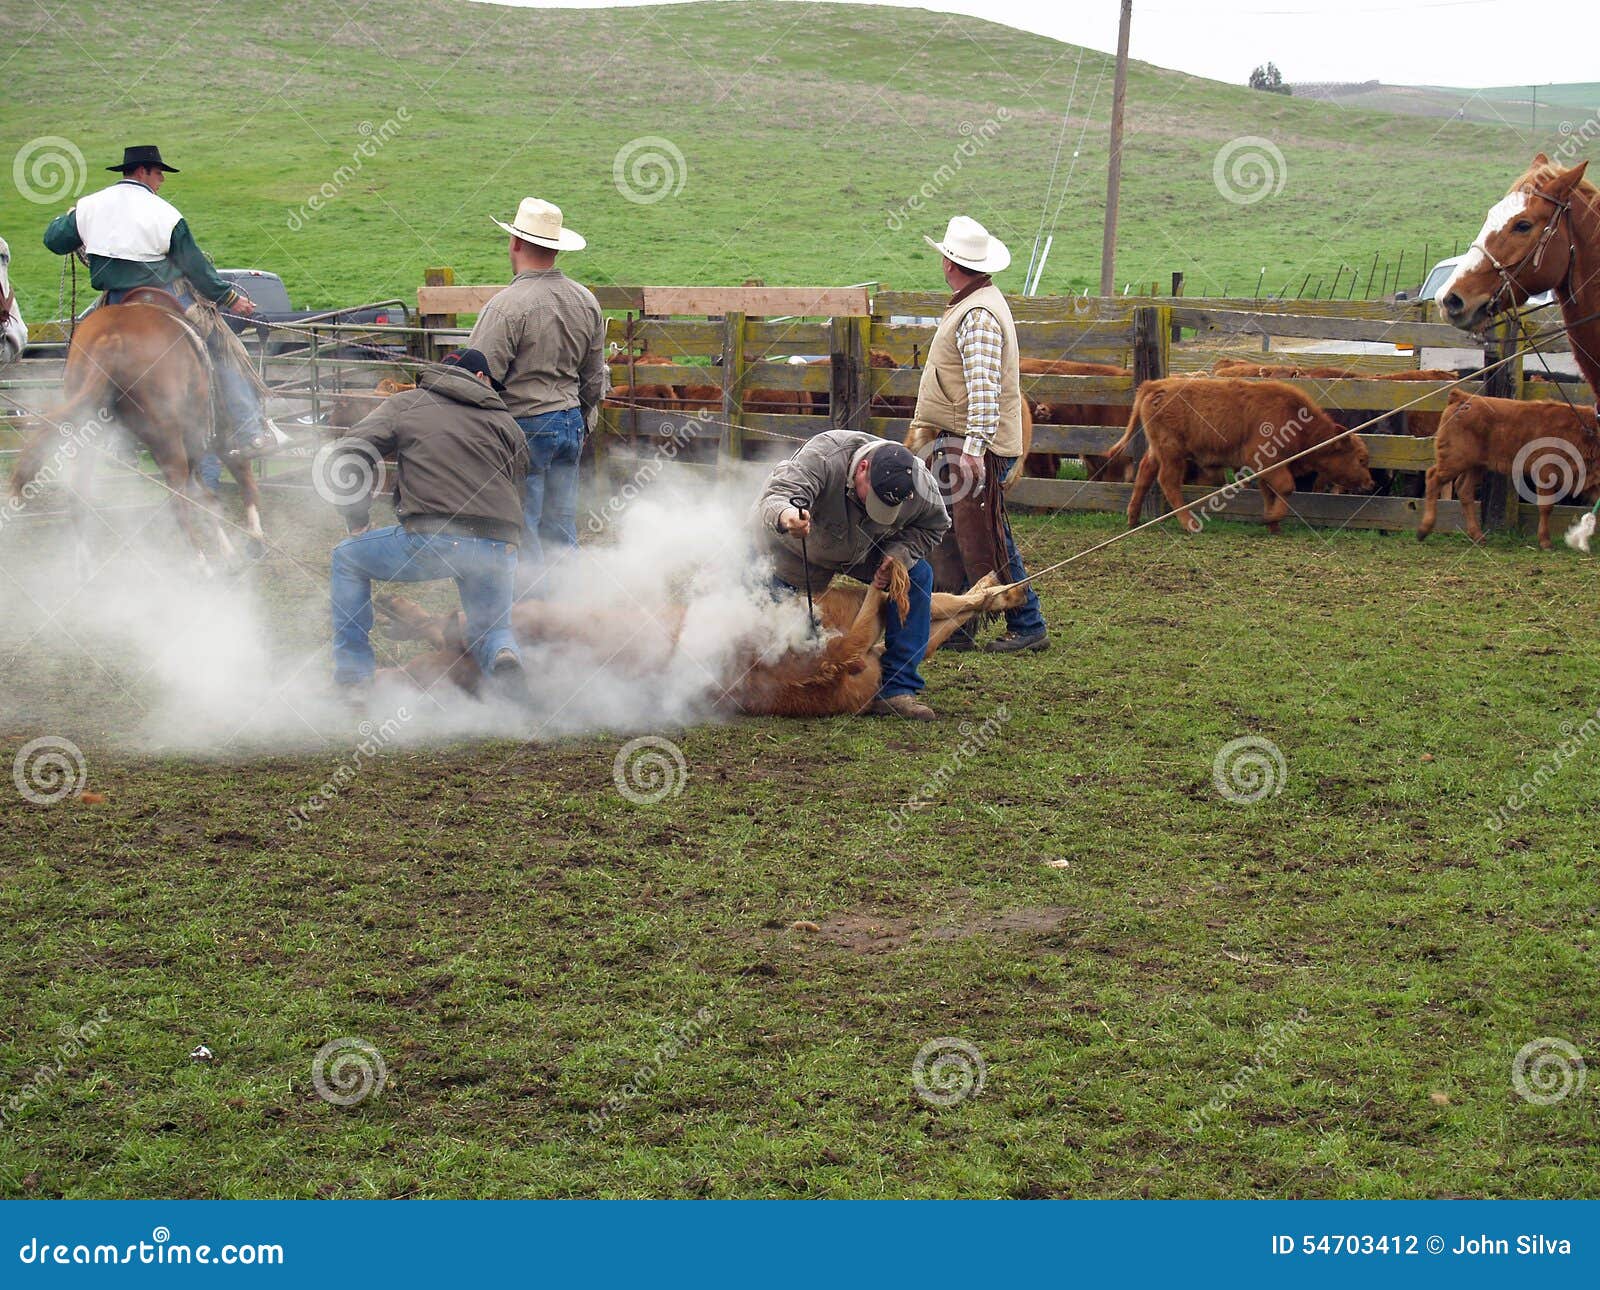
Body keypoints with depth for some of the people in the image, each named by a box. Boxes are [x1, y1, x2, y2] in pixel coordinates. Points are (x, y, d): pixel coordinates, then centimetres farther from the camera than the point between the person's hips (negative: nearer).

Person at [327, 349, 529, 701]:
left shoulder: (405, 404, 16)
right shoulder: (504, 421, 23)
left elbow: (343, 461, 7)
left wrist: (357, 523, 19)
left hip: (433, 539, -2)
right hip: (499, 547, 3)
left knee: (347, 558, 24)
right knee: (489, 630, 26)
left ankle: (353, 678, 18)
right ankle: (503, 657, -12)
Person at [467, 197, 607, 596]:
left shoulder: (507, 305, -17)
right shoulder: (586, 302, 7)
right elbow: (594, 379, 16)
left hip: (522, 427, -7)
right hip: (570, 423, 7)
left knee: (521, 533, 0)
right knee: (561, 532, 14)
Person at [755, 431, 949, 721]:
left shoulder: (922, 487, -27)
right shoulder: (823, 456, -42)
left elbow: (933, 527, -5)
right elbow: (777, 495, -52)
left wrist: (899, 552, -24)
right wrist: (785, 515, -76)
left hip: (859, 555, 4)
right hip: (793, 553, -3)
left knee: (918, 575, -12)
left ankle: (897, 691, -12)